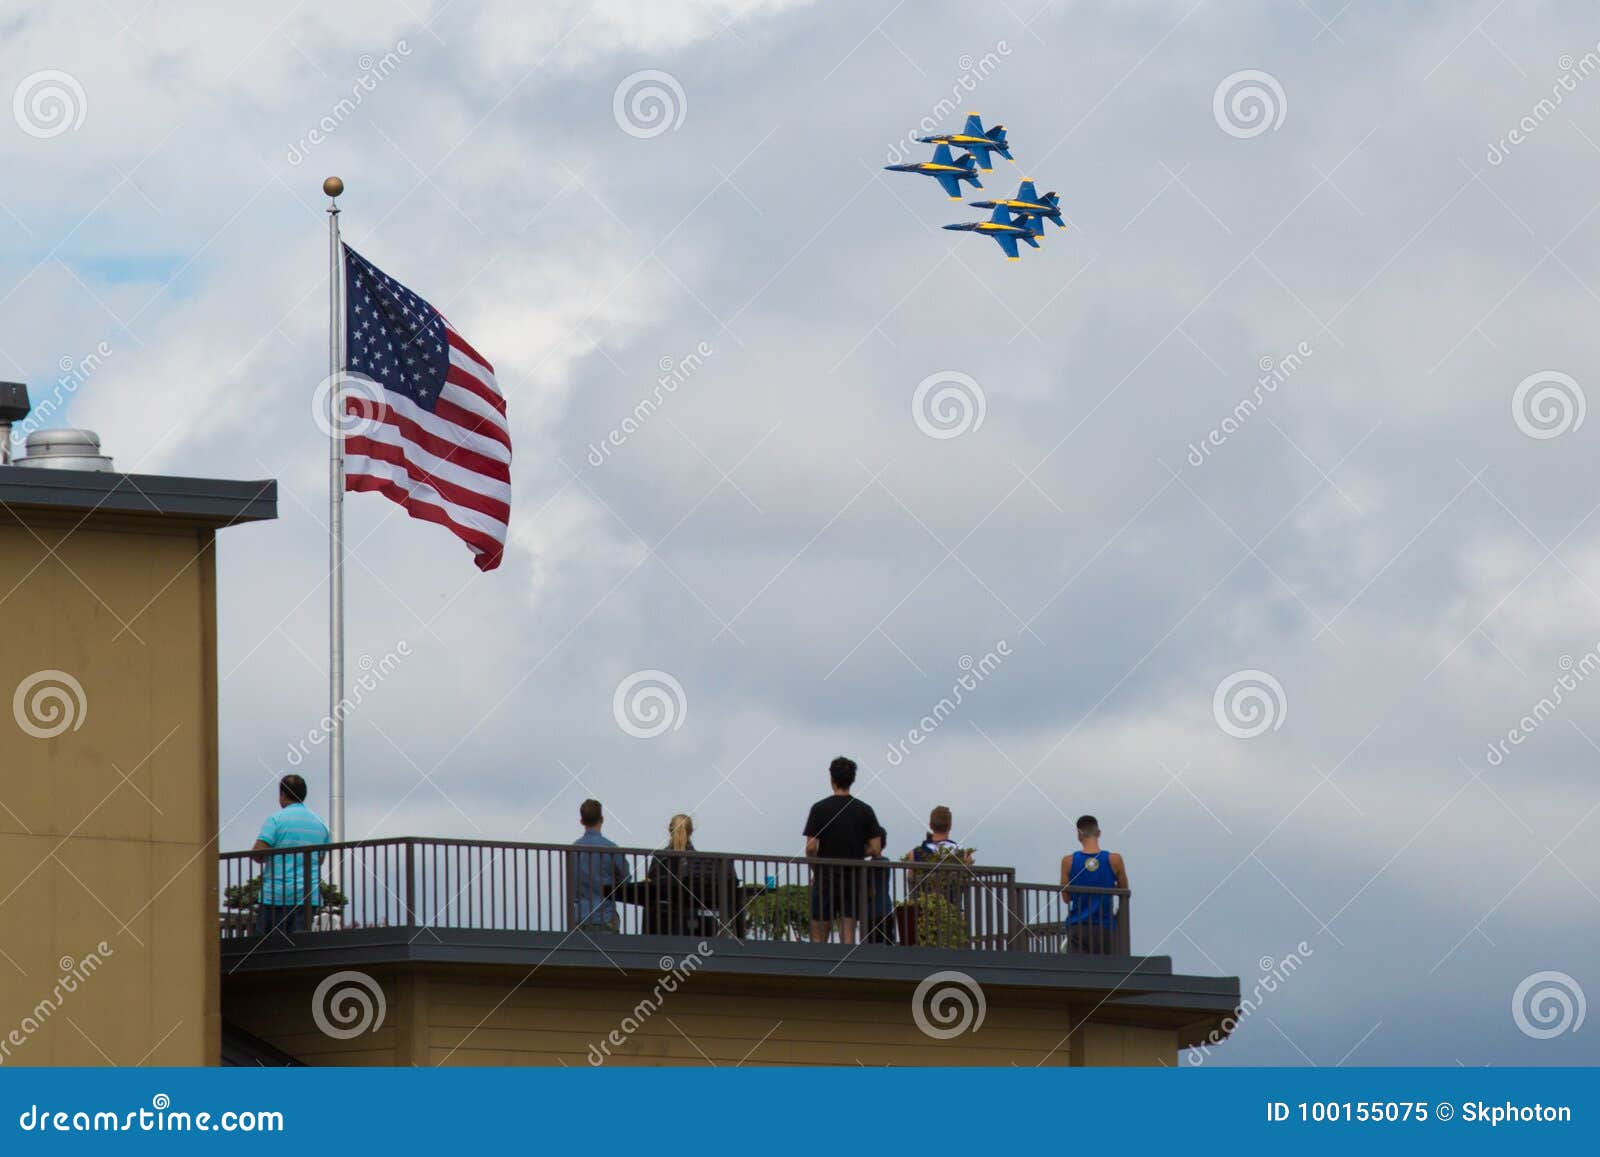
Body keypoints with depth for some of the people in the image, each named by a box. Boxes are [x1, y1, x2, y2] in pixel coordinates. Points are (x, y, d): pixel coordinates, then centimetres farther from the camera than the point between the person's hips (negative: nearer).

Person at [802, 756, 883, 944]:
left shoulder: (820, 809, -6)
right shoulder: (865, 810, 0)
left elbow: (810, 848, -10)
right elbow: (876, 850, -2)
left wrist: (814, 871, 7)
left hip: (825, 879, -2)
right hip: (854, 880, 2)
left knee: (818, 938, 4)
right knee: (848, 937, 3)